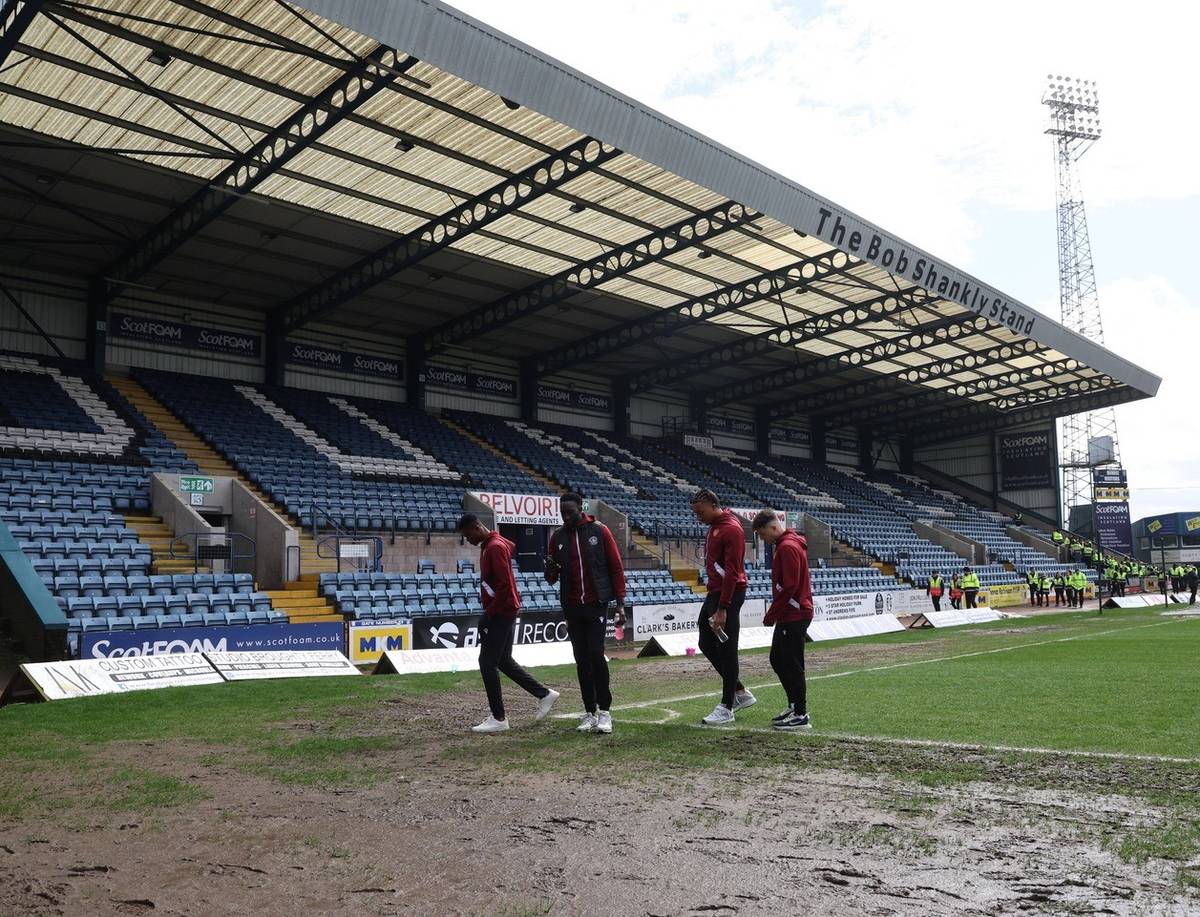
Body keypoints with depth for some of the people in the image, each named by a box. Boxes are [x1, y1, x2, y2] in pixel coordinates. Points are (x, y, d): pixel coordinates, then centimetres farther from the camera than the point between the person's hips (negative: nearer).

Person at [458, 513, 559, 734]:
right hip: (502, 612, 10)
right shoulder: (491, 544, 13)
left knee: (487, 662, -6)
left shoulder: (495, 548, -17)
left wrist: (490, 612, -17)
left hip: (500, 614, -10)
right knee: (503, 660, 16)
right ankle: (544, 694, 22)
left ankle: (499, 719, 0)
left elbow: (505, 584, -23)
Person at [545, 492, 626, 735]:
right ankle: (590, 712, 12)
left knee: (596, 653, -13)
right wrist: (550, 569, -13)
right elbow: (551, 578, 12)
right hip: (571, 607, 4)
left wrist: (620, 604, -5)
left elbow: (616, 567, -1)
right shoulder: (557, 537, 7)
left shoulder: (600, 531, -2)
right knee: (581, 660, 5)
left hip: (596, 604, -3)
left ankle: (605, 711, -3)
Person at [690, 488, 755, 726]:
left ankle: (726, 708, 5)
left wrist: (722, 609, -22)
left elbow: (732, 572, -21)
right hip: (714, 591, 10)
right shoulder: (714, 526, 14)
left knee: (726, 650, -4)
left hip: (730, 593, -10)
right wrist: (713, 602, 16)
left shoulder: (731, 529, -16)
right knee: (706, 644, 13)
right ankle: (740, 693, 24)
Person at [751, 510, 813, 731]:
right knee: (777, 660, 15)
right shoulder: (784, 545, 16)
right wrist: (774, 613, 14)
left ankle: (801, 715, 2)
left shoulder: (788, 547, -16)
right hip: (788, 616, 10)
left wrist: (771, 614, -16)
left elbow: (789, 586, -22)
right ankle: (794, 706, 24)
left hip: (794, 616, -10)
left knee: (792, 664, -5)